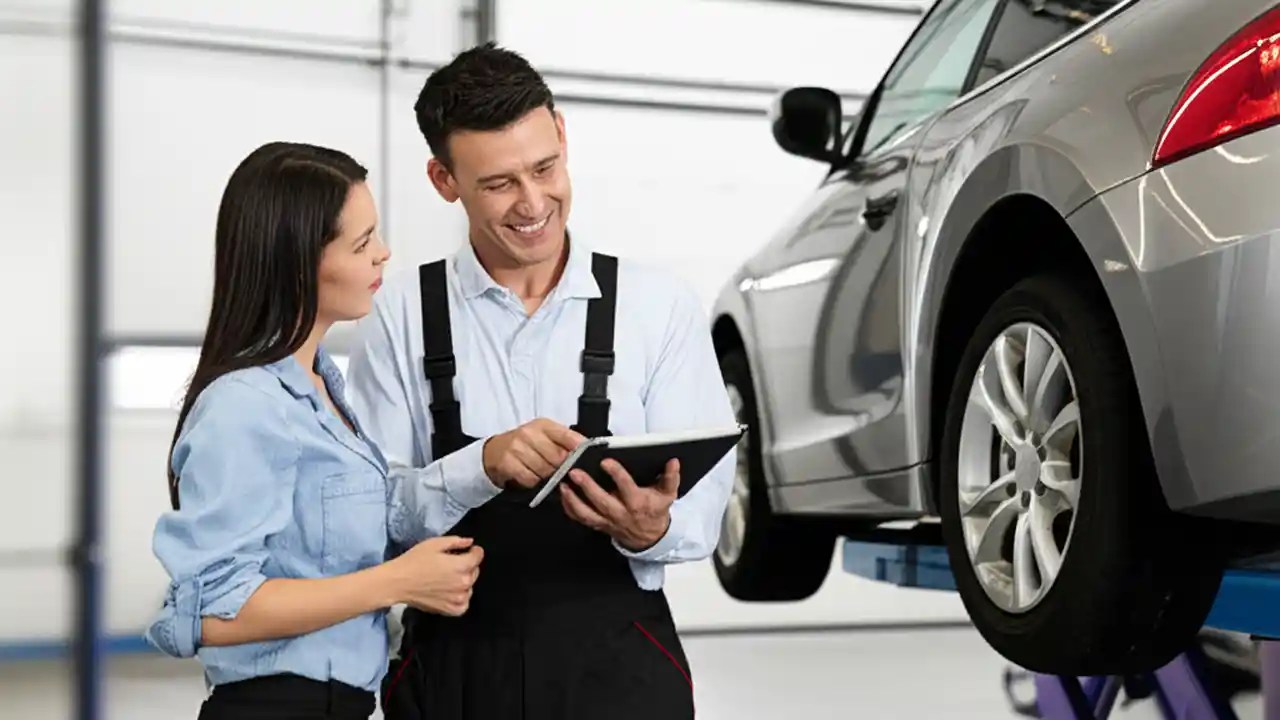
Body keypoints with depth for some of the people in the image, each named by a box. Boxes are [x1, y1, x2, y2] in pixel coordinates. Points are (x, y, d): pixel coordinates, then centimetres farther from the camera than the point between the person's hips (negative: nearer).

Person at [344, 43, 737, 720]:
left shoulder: (659, 306, -2)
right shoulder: (402, 315, -1)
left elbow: (703, 507, -6)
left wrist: (650, 529, -26)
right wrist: (481, 467, -25)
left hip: (619, 664, 0)